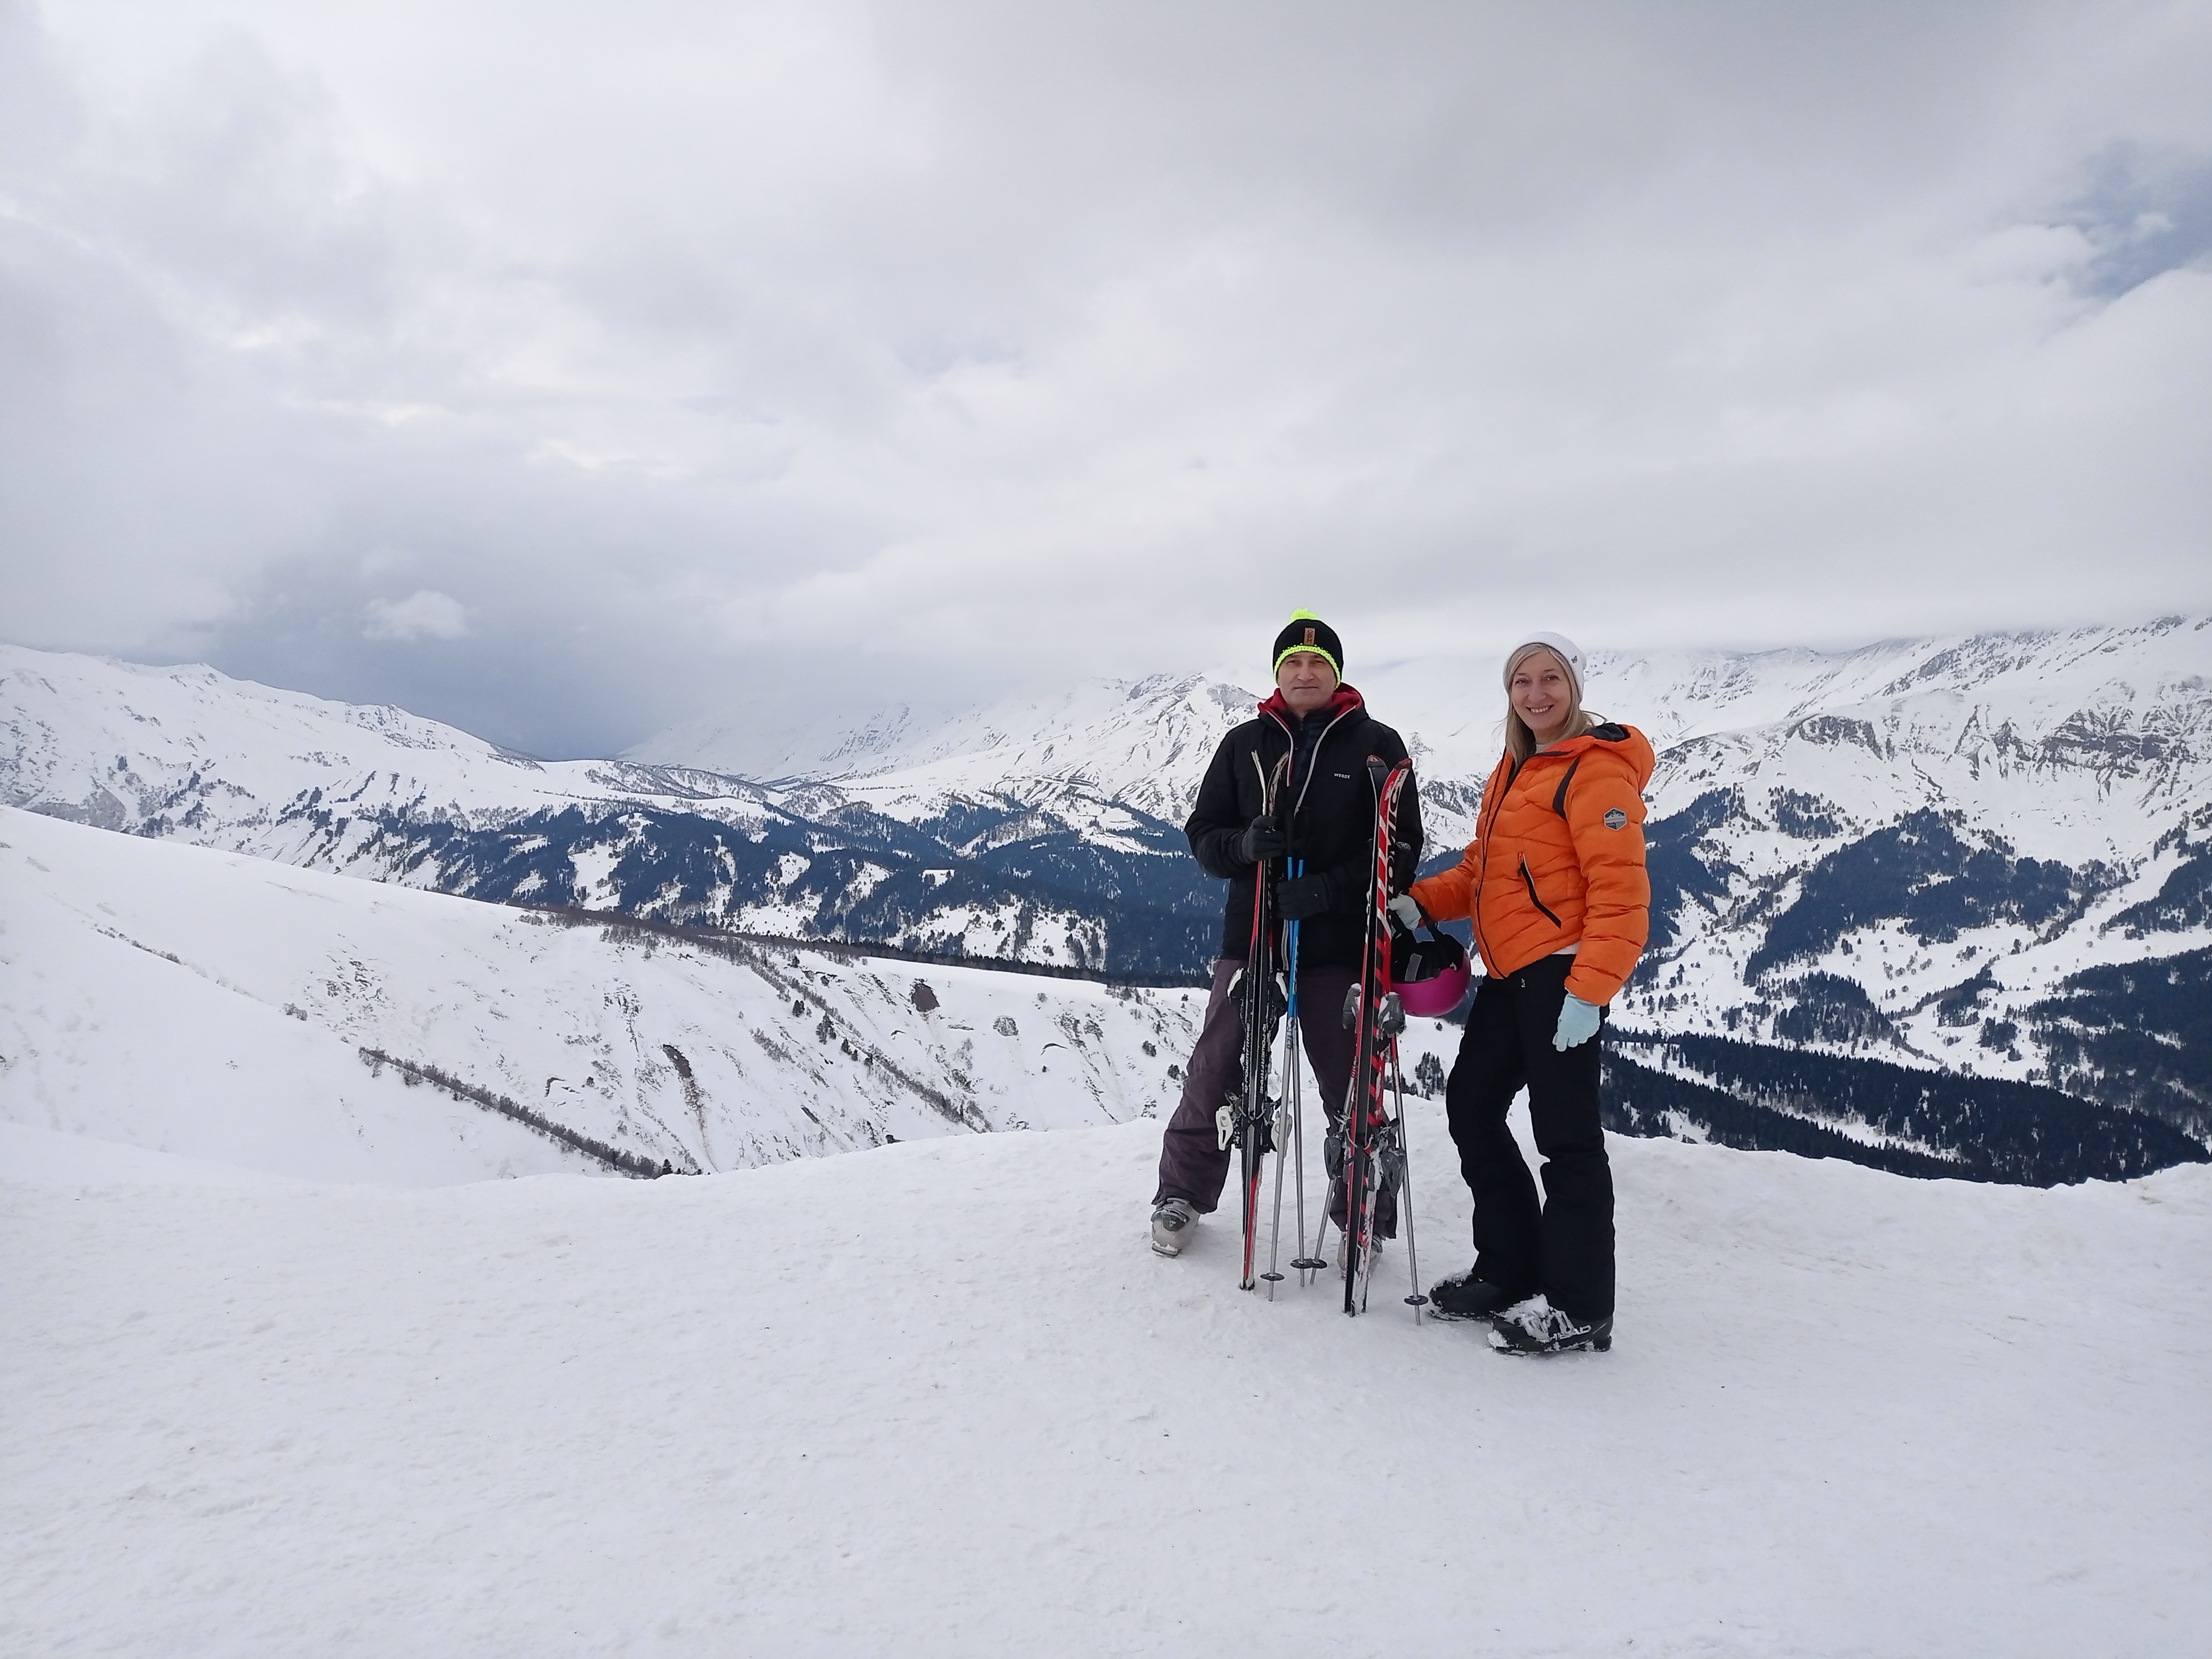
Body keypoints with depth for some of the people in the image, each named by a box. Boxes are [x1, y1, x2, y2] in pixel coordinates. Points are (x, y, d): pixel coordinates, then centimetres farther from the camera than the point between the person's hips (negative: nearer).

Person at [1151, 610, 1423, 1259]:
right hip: (1250, 935, 2)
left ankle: (1364, 1212, 25)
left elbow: (1401, 847, -3)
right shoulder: (1244, 744, 8)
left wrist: (1330, 889, -18)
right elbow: (1204, 834, 9)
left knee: (1353, 1084, 7)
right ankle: (1184, 1193, 26)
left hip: (1343, 944, -2)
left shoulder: (1376, 744, 2)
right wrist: (1244, 845, -14)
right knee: (1215, 1071, 8)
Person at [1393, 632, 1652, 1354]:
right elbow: (1483, 869, 22)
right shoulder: (1514, 770, 18)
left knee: (1565, 1133, -3)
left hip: (1564, 974, -10)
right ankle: (1510, 1271, 25)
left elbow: (1620, 888, -18)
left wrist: (1590, 990, -25)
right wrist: (1422, 902, 5)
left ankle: (1578, 1307, 9)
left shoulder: (1597, 768, -11)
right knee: (1470, 1104, 13)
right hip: (1510, 972, 10)